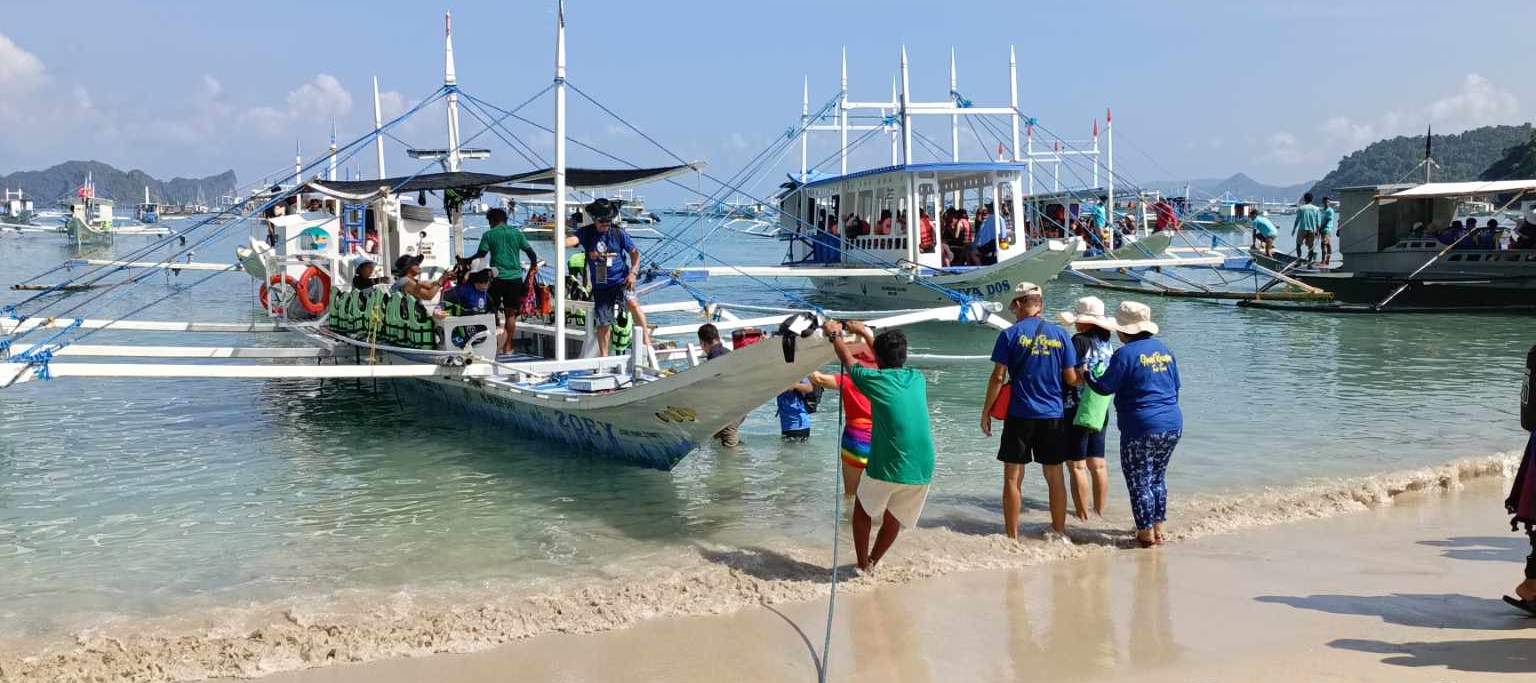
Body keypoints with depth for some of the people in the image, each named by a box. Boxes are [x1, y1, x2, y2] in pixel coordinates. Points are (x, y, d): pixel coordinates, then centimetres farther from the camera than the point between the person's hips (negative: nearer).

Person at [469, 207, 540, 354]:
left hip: (497, 277, -2)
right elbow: (531, 253, 6)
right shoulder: (517, 233, 7)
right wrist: (534, 265, 25)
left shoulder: (489, 235, 0)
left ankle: (496, 345, 1)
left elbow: (481, 255, -6)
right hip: (515, 277, 2)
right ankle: (508, 346, 7)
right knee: (511, 313, 7)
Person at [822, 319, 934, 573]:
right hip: (922, 471, 4)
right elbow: (894, 362, 29)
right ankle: (873, 562, 34)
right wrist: (864, 333, 39)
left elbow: (849, 361, 16)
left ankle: (863, 566, 23)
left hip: (886, 469, -4)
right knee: (894, 518, 24)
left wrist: (835, 335, 34)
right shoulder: (917, 379, 9)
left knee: (863, 508, 22)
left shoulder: (876, 380, -4)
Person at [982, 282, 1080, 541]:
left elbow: (998, 377, -7)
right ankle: (1059, 532, 20)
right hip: (1053, 415, 3)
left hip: (1020, 415, -3)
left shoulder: (1010, 335, -5)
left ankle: (1012, 537, 5)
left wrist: (986, 411, 1)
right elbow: (1071, 379, 3)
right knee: (1054, 477, 13)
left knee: (1013, 478, 3)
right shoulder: (1060, 335, 3)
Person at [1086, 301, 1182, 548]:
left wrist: (1087, 375, 8)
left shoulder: (1125, 354, -12)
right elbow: (1176, 386, 18)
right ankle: (1158, 529, 22)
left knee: (1139, 481, 2)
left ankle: (1146, 533, 5)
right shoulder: (1164, 349, 11)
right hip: (1172, 425, 7)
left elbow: (1105, 387, -10)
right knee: (1158, 478, 17)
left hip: (1141, 428, -7)